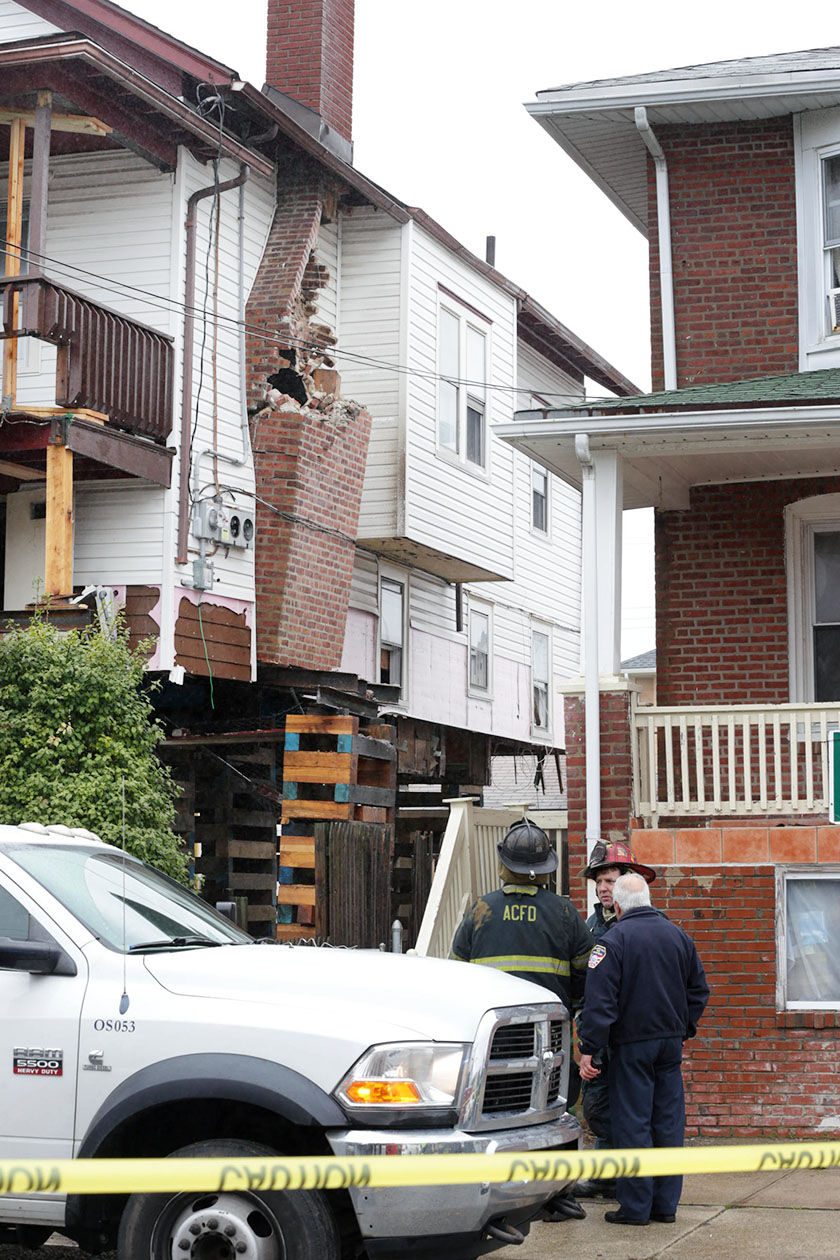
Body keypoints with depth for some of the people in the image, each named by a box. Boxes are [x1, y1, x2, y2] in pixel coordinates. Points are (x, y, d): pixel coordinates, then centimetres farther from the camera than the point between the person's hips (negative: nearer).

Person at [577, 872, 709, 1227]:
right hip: (671, 1044, 5)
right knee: (669, 1124, 9)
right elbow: (699, 991, 14)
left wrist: (588, 1049, -12)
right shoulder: (678, 936, 8)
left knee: (632, 1125, 0)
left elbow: (599, 1001, -15)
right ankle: (665, 1204, 13)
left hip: (632, 1044, -5)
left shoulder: (613, 941, -10)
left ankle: (635, 1207, 2)